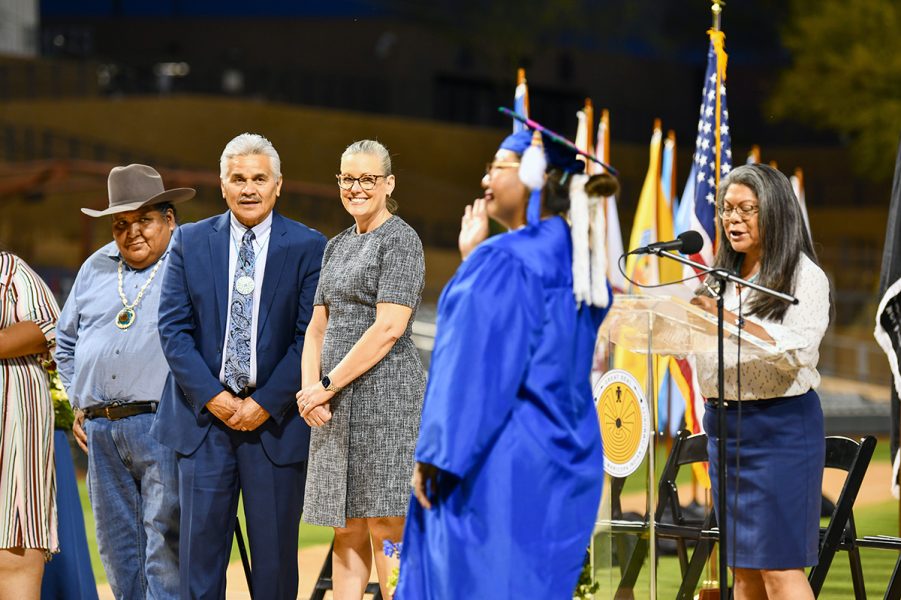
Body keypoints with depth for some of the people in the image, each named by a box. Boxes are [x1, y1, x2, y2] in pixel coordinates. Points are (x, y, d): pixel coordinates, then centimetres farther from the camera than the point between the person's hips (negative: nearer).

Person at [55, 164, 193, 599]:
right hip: (101, 430, 6)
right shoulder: (96, 268, 19)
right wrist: (79, 404, 20)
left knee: (165, 549, -10)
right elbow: (65, 342, 30)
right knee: (117, 549, 7)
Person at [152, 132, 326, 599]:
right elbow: (173, 328, 1)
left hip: (275, 418, -1)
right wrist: (211, 395, -9)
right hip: (204, 416, 1)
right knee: (199, 550, 1)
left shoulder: (308, 247, 1)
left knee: (275, 558, 3)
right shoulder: (190, 242, 6)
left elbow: (311, 335, -4)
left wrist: (266, 403, -10)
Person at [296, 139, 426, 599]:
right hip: (337, 404, 8)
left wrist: (328, 384, -12)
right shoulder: (337, 246, 18)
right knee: (346, 529, 6)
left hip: (384, 390, -8)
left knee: (385, 527, -9)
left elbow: (389, 327, -14)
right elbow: (318, 327, 17)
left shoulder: (400, 240, -5)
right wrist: (310, 388, -2)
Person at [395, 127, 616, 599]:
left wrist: (432, 454, -12)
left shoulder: (503, 261, -15)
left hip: (503, 468, -9)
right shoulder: (574, 263, 11)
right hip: (564, 466, 9)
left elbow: (474, 366, -18)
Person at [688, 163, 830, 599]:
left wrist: (729, 319, -24)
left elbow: (796, 354, -18)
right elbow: (693, 345, 16)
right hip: (724, 420, 7)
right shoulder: (721, 277, 16)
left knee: (778, 564, -10)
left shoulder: (805, 277, -4)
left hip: (780, 424, -7)